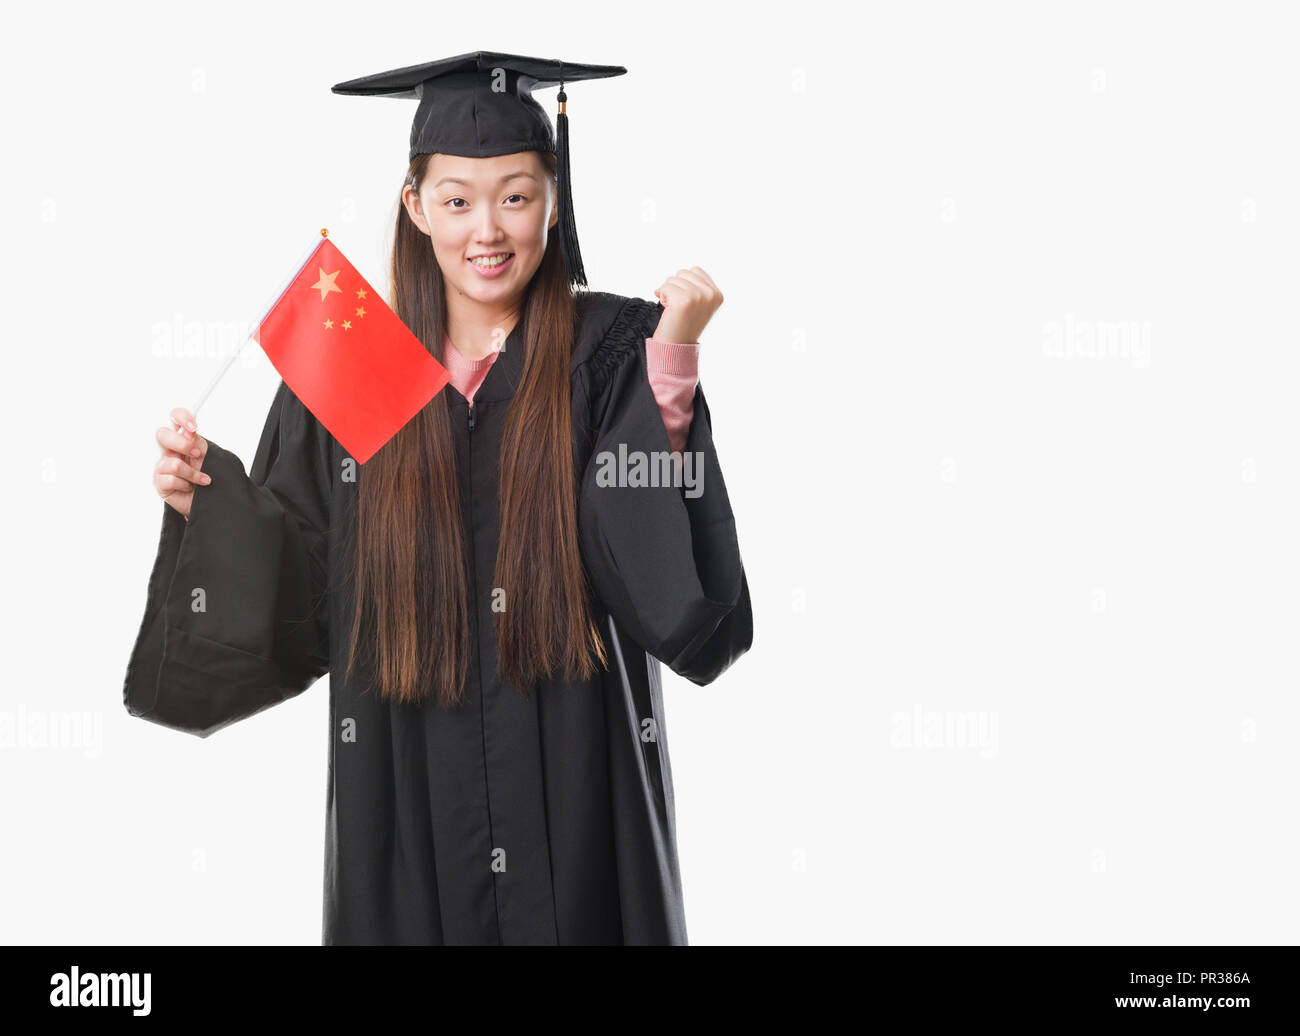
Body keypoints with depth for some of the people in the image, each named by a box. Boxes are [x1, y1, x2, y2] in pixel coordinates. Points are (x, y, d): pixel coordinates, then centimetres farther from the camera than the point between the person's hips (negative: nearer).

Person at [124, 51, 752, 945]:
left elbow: (674, 586, -16)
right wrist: (203, 502, -9)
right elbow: (293, 604, 6)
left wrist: (673, 369, -23)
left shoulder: (616, 355, -4)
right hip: (404, 794, 2)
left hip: (577, 795, -1)